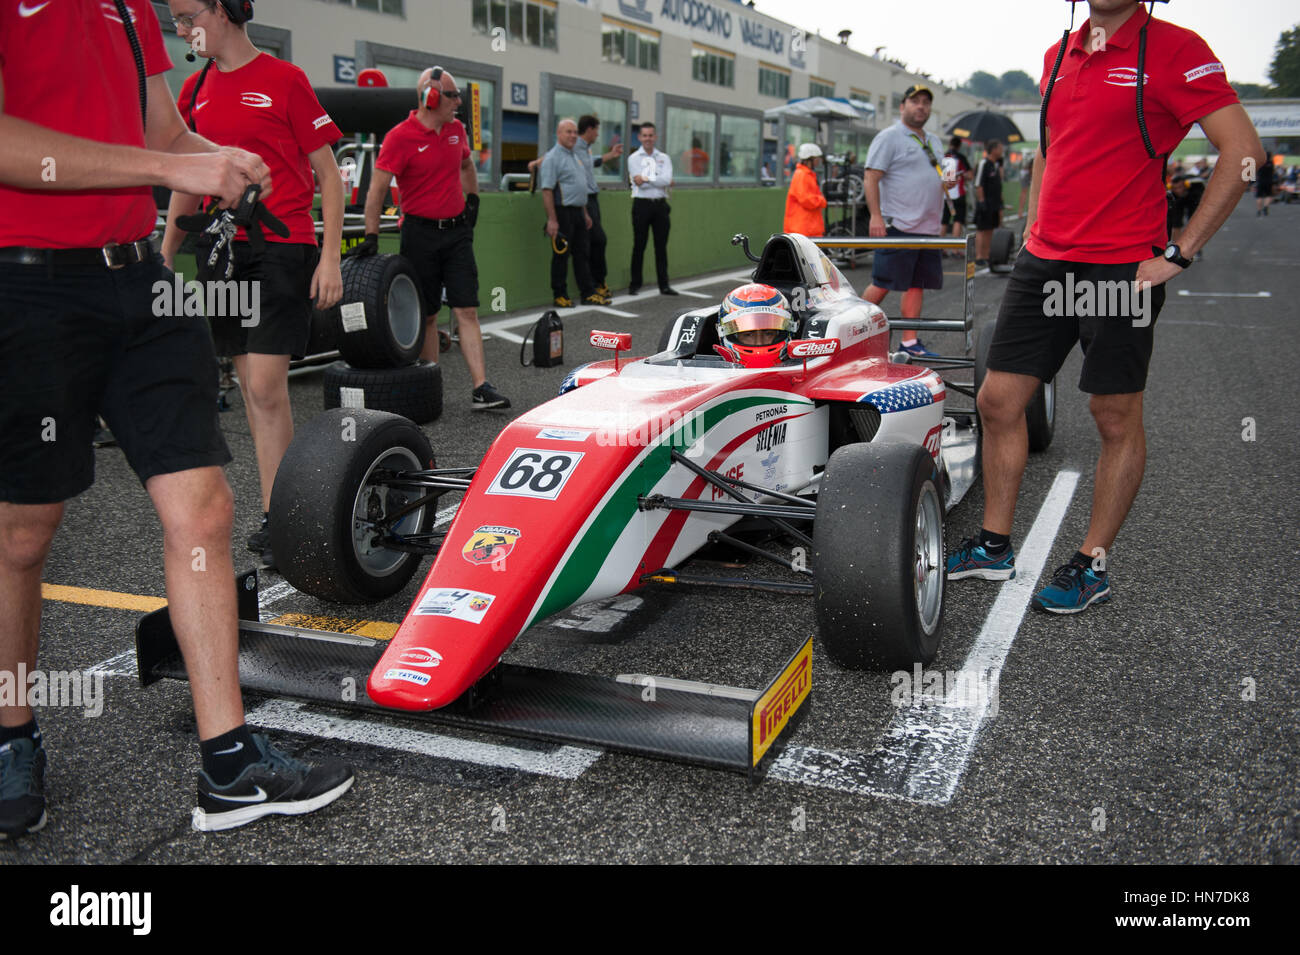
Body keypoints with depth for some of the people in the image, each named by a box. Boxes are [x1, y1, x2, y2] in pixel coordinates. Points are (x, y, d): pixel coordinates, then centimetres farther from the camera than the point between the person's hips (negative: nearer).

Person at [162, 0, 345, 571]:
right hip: (220, 247, 6)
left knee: (265, 386, -12)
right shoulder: (195, 90, 14)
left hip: (281, 247, -6)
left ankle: (275, 520, -4)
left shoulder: (284, 80, -3)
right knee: (251, 384, 7)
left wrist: (330, 256, -9)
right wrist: (166, 256, 17)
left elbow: (327, 171, -2)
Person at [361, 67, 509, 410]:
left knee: (467, 311, -3)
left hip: (457, 230, 4)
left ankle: (481, 388, -7)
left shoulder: (456, 130, 8)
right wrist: (371, 235, -16)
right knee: (426, 315, 5)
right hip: (420, 233, -4)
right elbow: (377, 188, -12)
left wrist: (472, 199, 21)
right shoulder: (400, 137, -10)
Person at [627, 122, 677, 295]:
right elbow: (639, 183, -11)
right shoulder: (634, 158, 3)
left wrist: (646, 179, -14)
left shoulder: (664, 158, 11)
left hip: (660, 204, 3)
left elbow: (667, 179, -8)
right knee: (639, 246, 1)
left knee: (661, 246, 5)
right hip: (642, 204, -2)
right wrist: (659, 181, -9)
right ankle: (635, 284, 10)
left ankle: (664, 285, 9)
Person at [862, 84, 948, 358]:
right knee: (882, 286, -9)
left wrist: (946, 183, 12)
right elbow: (870, 178, -11)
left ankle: (909, 342, 10)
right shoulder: (889, 138, -3)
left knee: (917, 285, 6)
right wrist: (876, 216, -19)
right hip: (898, 227, -8)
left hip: (928, 229, 8)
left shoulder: (934, 142, 21)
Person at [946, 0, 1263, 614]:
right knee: (997, 400, 5)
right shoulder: (1057, 56, 13)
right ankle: (994, 546, 19)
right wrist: (1035, 231, 16)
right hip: (1044, 263, 7)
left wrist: (1179, 253, -14)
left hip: (1120, 269, -6)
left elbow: (1242, 150, -12)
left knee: (1116, 420, 3)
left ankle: (1092, 566, 16)